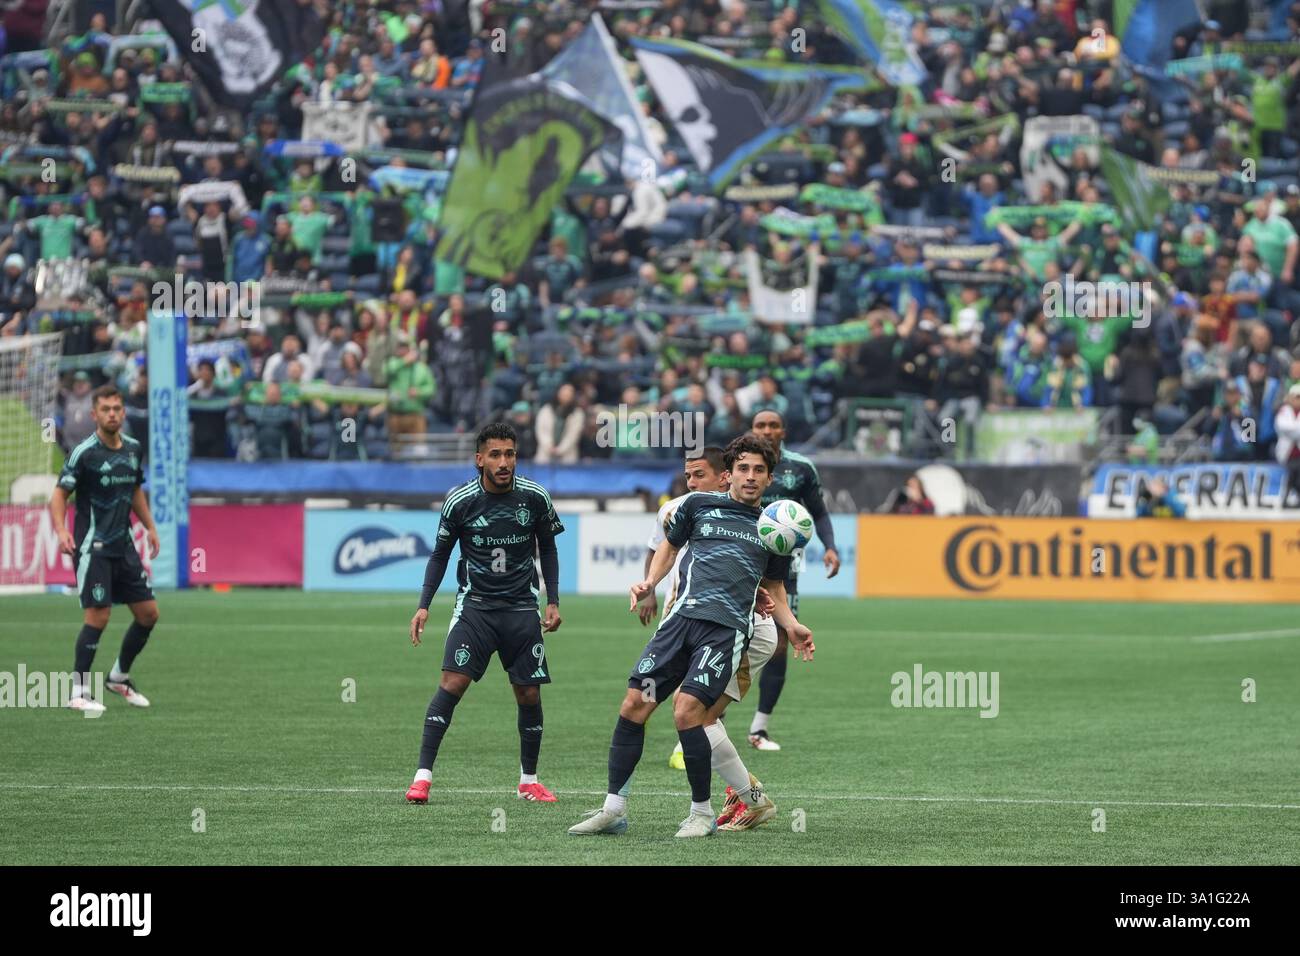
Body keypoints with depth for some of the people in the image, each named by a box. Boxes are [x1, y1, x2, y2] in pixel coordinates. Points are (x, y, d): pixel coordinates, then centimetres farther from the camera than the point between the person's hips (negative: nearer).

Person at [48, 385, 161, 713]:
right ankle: (79, 692, -4)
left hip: (123, 546, 7)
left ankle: (119, 677, 26)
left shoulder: (133, 449, 8)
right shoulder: (84, 453, -12)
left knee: (148, 613, 6)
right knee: (98, 616, -13)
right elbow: (60, 494, -12)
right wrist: (61, 531, -27)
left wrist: (150, 527, 18)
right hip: (92, 547, -7)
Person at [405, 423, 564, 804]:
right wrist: (424, 605, -2)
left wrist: (553, 601, 6)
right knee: (452, 683, -16)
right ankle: (423, 775, -14)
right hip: (475, 602, -2)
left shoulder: (535, 497, -3)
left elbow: (547, 548, 11)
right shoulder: (459, 501, -7)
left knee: (529, 694, 2)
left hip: (521, 607, 2)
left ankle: (529, 779, 20)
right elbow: (440, 554, 5)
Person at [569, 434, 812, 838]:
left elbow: (774, 585, 25)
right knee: (634, 703, -6)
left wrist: (791, 625, 9)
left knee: (687, 713, -17)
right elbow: (669, 546, 27)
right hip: (682, 617, 2)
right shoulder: (698, 505, 13)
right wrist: (650, 582, 9)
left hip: (727, 629, -2)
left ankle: (702, 813, -2)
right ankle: (614, 809, 3)